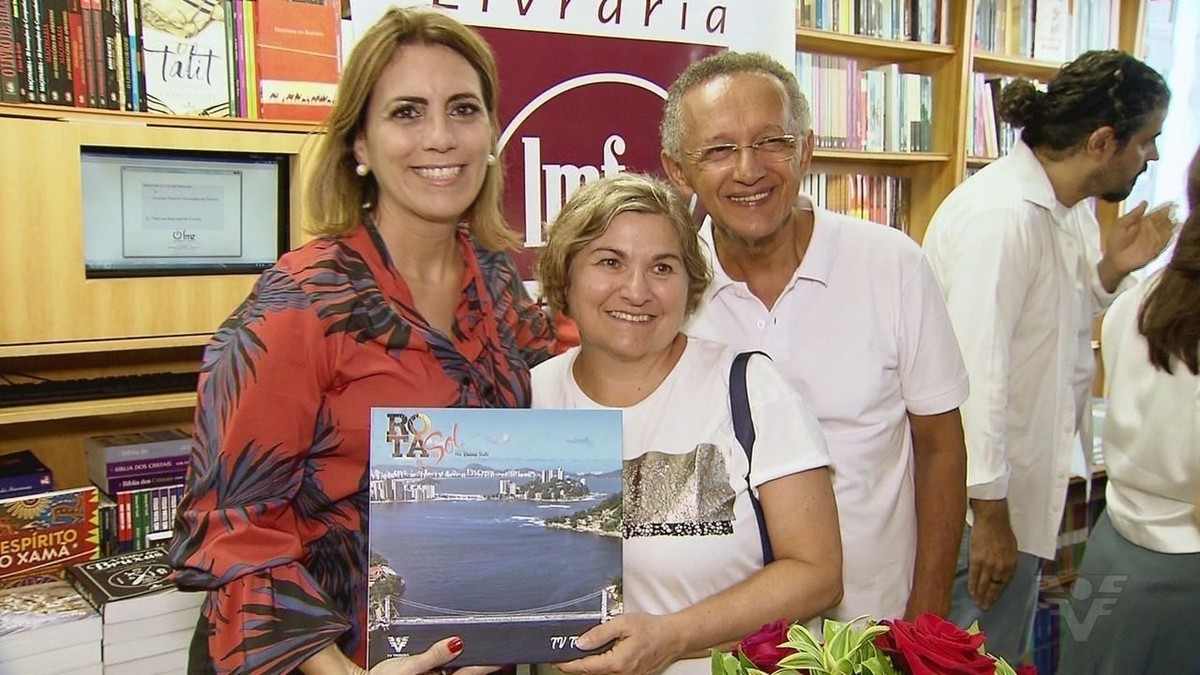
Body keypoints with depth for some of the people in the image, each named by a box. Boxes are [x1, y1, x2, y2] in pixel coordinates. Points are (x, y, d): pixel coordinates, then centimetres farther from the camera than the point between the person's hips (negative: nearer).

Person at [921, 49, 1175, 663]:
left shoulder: (1072, 212, 6)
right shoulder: (1001, 214, -23)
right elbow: (977, 370, -26)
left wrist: (1112, 269, 0)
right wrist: (989, 513, -21)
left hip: (1029, 490, 9)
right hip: (985, 498, -9)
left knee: (1005, 657, 21)